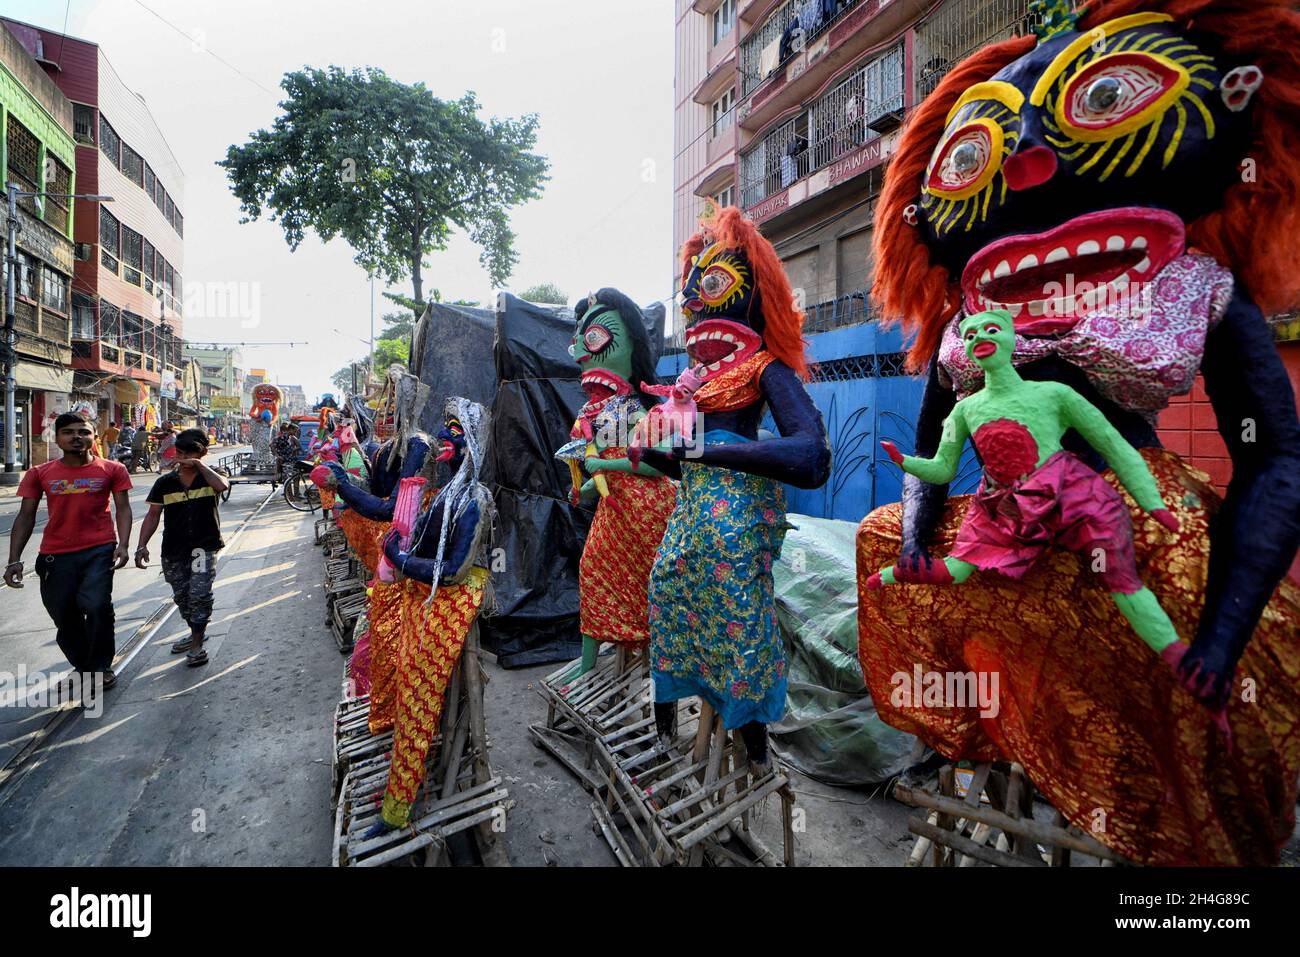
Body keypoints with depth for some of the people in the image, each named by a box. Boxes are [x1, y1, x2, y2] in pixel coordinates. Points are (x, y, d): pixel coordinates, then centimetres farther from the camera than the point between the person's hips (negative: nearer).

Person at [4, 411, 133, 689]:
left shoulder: (112, 469, 0)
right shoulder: (40, 474, 6)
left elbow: (122, 509, -1)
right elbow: (26, 516, 7)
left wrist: (123, 546, -13)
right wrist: (14, 559, 0)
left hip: (99, 550, -3)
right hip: (55, 556, 3)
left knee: (96, 605, -17)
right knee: (64, 617, 12)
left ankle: (101, 667, 4)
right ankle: (83, 667, 33)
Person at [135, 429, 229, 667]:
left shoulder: (208, 478, -2)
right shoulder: (165, 482, 5)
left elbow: (223, 485, -28)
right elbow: (153, 515, 6)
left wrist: (199, 465, -21)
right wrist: (142, 545, -3)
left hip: (204, 546, -4)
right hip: (174, 550, 4)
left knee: (199, 594, -13)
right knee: (181, 596, 17)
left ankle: (197, 645, -2)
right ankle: (196, 632, 37)